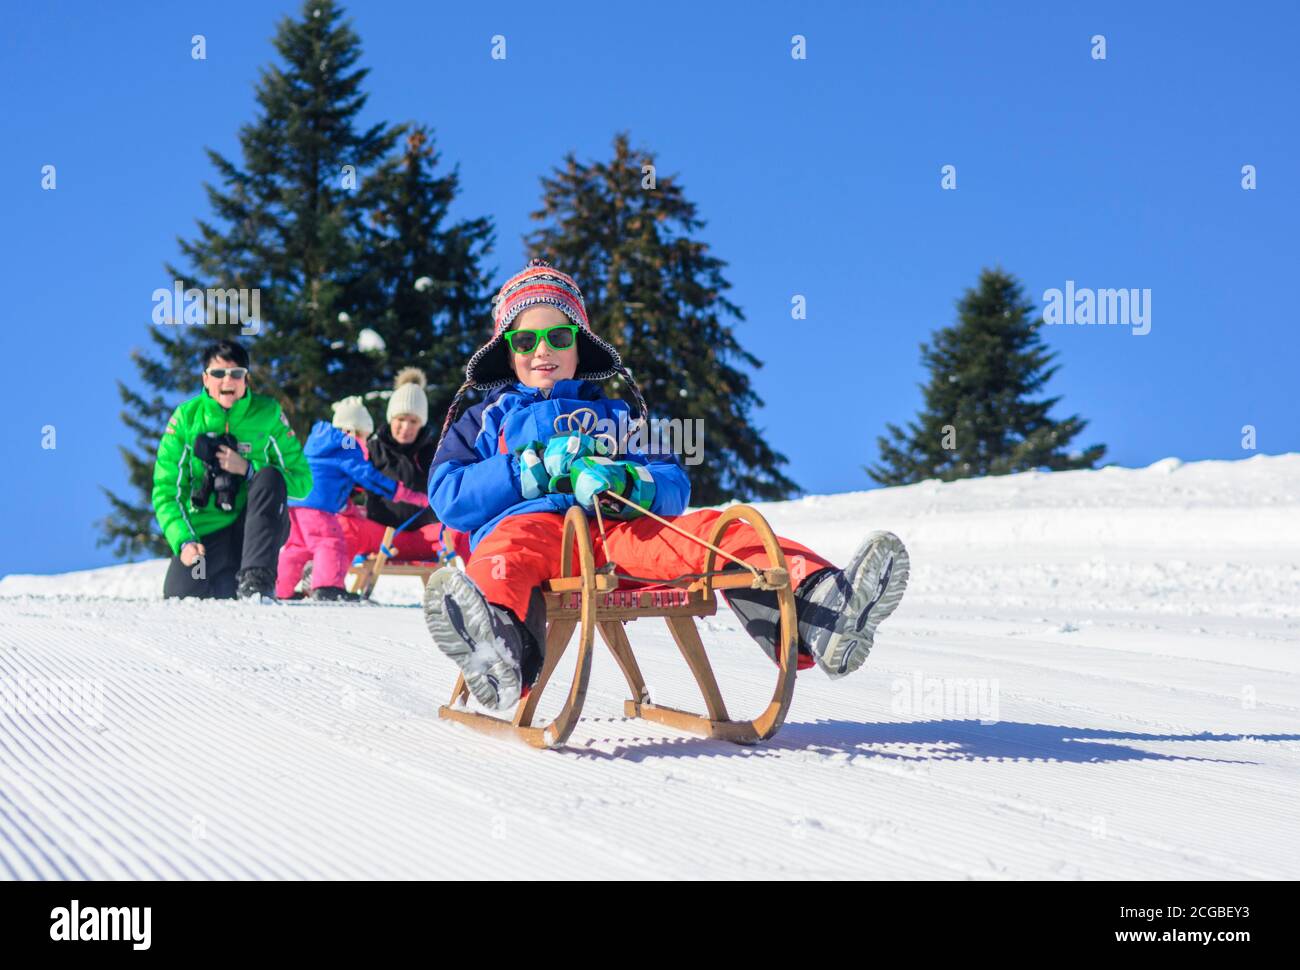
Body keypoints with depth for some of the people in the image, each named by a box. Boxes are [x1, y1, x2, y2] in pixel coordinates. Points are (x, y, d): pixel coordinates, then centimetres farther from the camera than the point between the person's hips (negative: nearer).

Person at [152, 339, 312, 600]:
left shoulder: (268, 413, -4)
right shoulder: (186, 417, -3)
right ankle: (227, 578, 19)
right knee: (179, 593, -18)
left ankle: (256, 579, -29)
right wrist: (184, 540, -18)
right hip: (207, 532, 2)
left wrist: (247, 469, -19)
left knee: (269, 477, -29)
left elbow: (302, 481, -6)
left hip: (260, 525, -2)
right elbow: (165, 491, -3)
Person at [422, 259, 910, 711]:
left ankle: (815, 608, -54)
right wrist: (536, 471, -3)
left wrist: (631, 483, -6)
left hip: (619, 531, 3)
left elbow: (674, 485, 20)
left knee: (706, 530, -26)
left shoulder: (614, 411, 33)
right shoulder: (482, 417, 29)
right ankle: (503, 647, -77)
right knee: (510, 546, -40)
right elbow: (447, 495, 11)